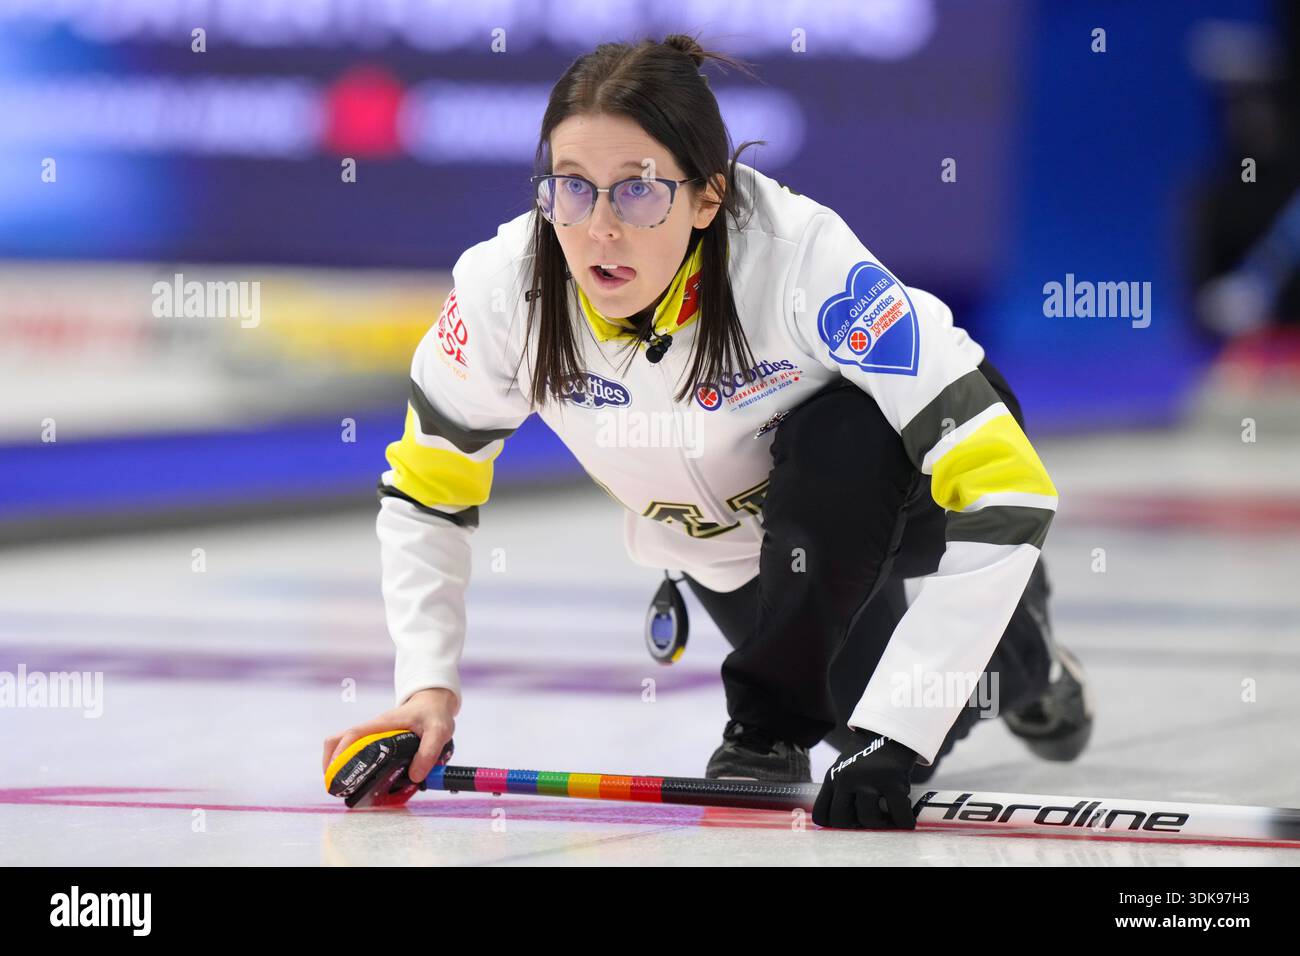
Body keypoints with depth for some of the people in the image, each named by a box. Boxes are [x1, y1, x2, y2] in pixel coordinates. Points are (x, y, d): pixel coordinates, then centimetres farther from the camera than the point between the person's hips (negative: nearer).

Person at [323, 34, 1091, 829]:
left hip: (884, 491, -4)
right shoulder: (507, 288, -28)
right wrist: (429, 685, -23)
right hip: (727, 548, 4)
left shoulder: (801, 257, -40)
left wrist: (891, 738, -47)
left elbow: (1004, 492, -43)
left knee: (844, 443, -35)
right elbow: (426, 493, -9)